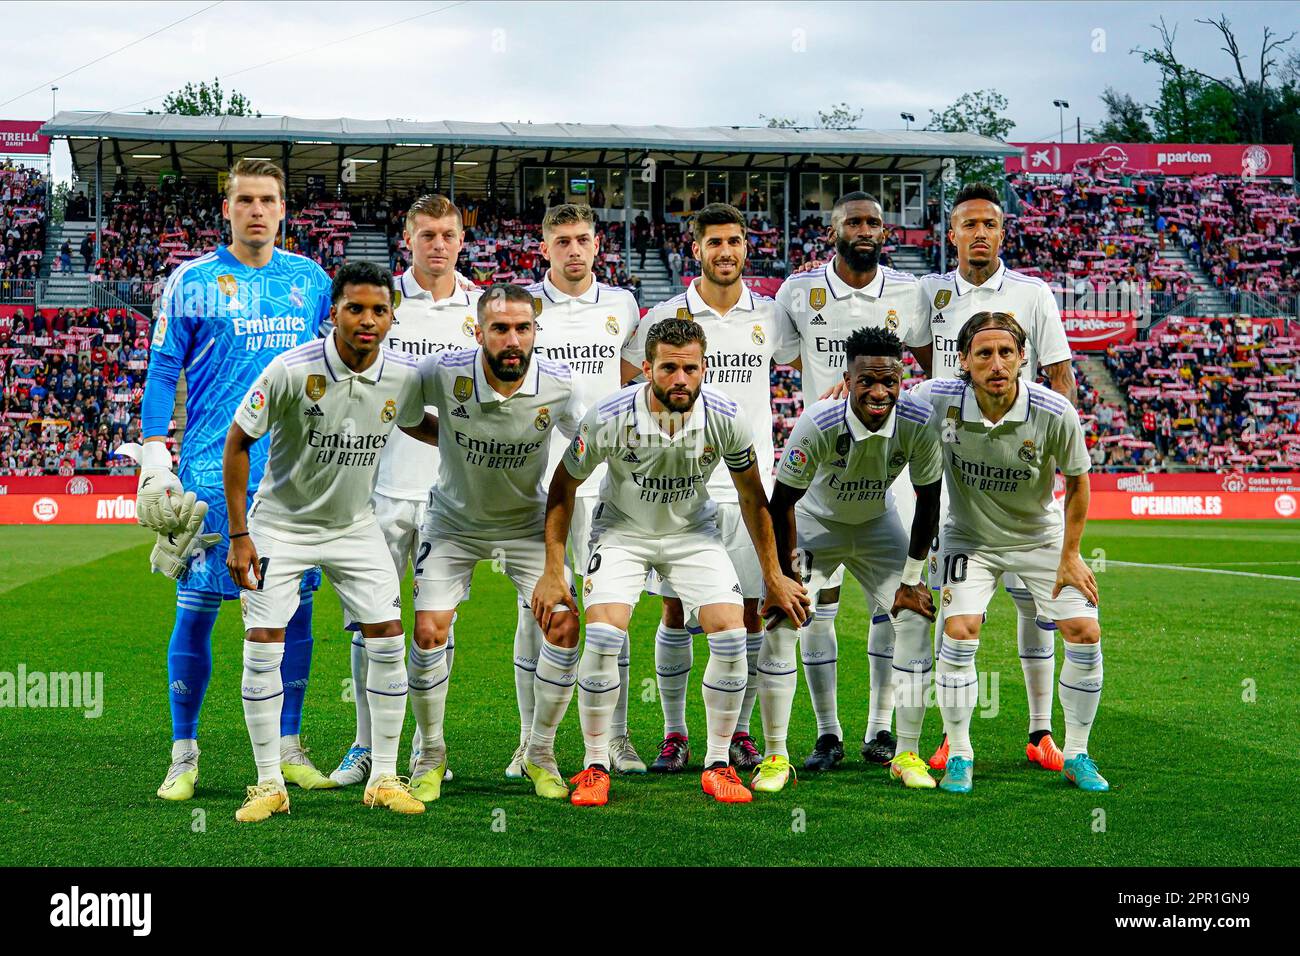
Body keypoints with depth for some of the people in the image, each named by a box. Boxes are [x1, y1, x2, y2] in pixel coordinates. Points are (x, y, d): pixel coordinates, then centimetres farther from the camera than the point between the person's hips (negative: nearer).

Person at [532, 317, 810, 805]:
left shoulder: (726, 418, -21)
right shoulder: (609, 418, -26)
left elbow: (752, 496, -3)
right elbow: (563, 487, -10)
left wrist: (774, 576, 2)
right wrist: (553, 573, -11)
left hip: (693, 531, 2)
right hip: (622, 529, -1)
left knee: (731, 635, -14)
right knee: (603, 635, -22)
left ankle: (718, 765, 2)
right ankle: (595, 766, -4)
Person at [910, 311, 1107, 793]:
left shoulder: (1056, 413, -25)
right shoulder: (938, 400, -25)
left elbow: (1076, 481, -8)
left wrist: (1070, 556, -6)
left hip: (1041, 535, 1)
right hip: (969, 536, -1)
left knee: (1085, 635, -8)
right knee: (959, 632, -19)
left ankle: (1077, 756, 12)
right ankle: (958, 755, -1)